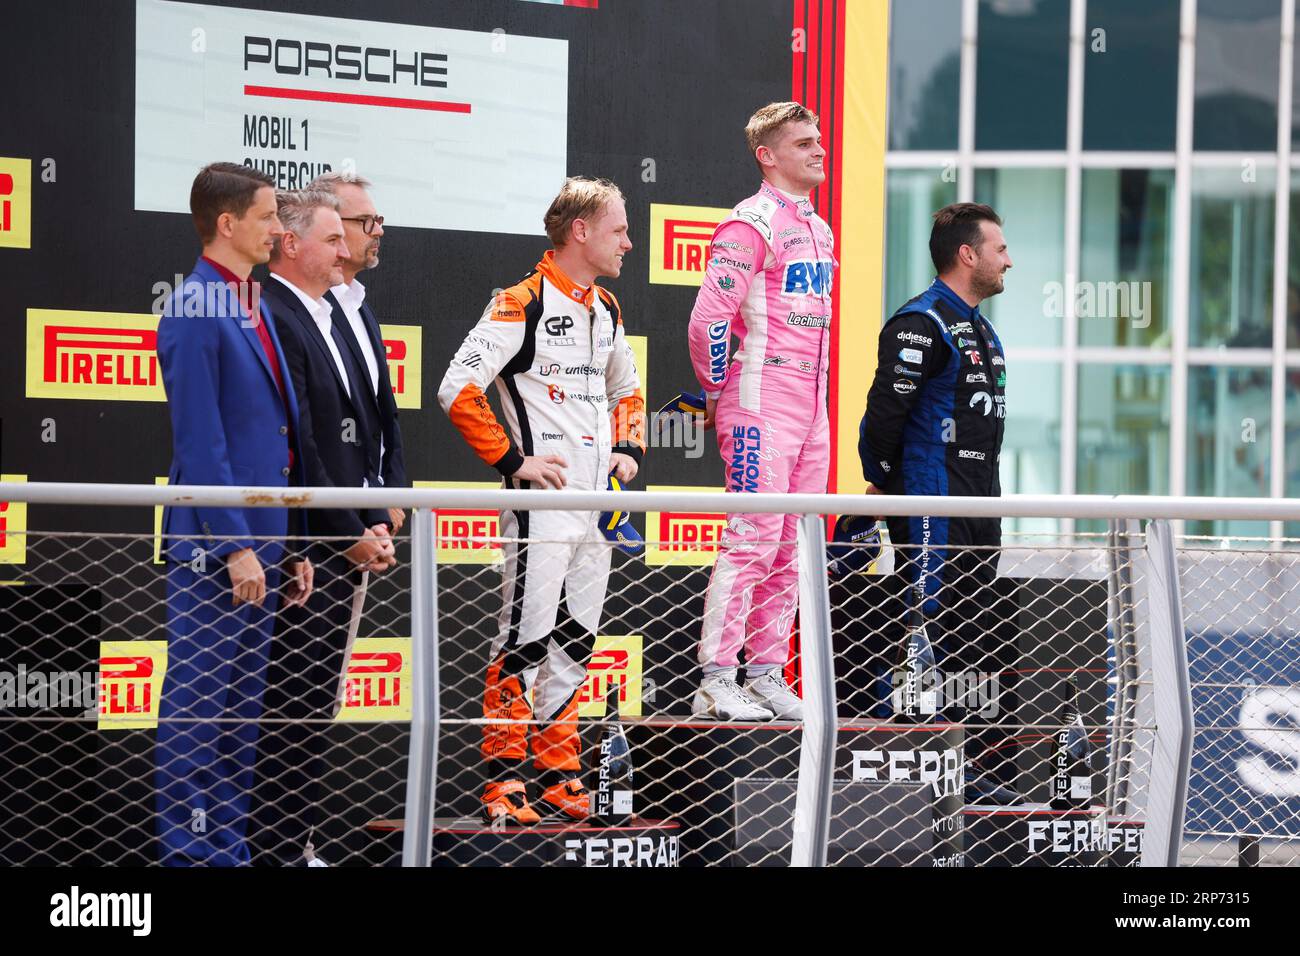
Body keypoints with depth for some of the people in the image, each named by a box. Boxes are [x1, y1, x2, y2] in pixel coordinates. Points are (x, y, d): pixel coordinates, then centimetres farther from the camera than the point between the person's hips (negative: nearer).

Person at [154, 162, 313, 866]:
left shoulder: (254, 309, 15)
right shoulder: (196, 312, -12)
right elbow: (199, 444, -16)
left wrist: (290, 545, 16)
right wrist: (235, 546, -18)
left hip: (260, 542, 9)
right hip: (213, 544, -9)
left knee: (242, 705, 11)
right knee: (198, 705, -5)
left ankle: (229, 847, 17)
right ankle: (189, 851, -1)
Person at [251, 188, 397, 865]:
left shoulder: (323, 319, 17)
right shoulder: (276, 320, -14)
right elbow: (297, 448, -19)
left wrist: (376, 524, 10)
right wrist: (352, 534, -14)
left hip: (348, 546, 10)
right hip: (307, 550, -10)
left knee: (312, 708, 12)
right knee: (297, 710, -6)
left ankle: (290, 840, 18)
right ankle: (282, 851, -2)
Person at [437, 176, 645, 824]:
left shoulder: (606, 310, 15)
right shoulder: (522, 304, -11)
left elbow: (625, 389, 32)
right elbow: (457, 390, -16)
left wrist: (628, 449, 15)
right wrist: (511, 459, -15)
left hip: (598, 504, 8)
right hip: (543, 501, -8)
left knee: (575, 643, 11)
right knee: (524, 643, -8)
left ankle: (558, 778, 19)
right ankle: (503, 785, -4)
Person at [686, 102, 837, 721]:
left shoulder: (819, 229, 18)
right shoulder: (752, 223, -10)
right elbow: (709, 317, -15)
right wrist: (718, 392, -6)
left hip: (811, 410, 9)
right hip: (760, 411, -9)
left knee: (790, 548, 9)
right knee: (752, 542, -11)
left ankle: (767, 676, 14)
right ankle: (717, 683, -9)